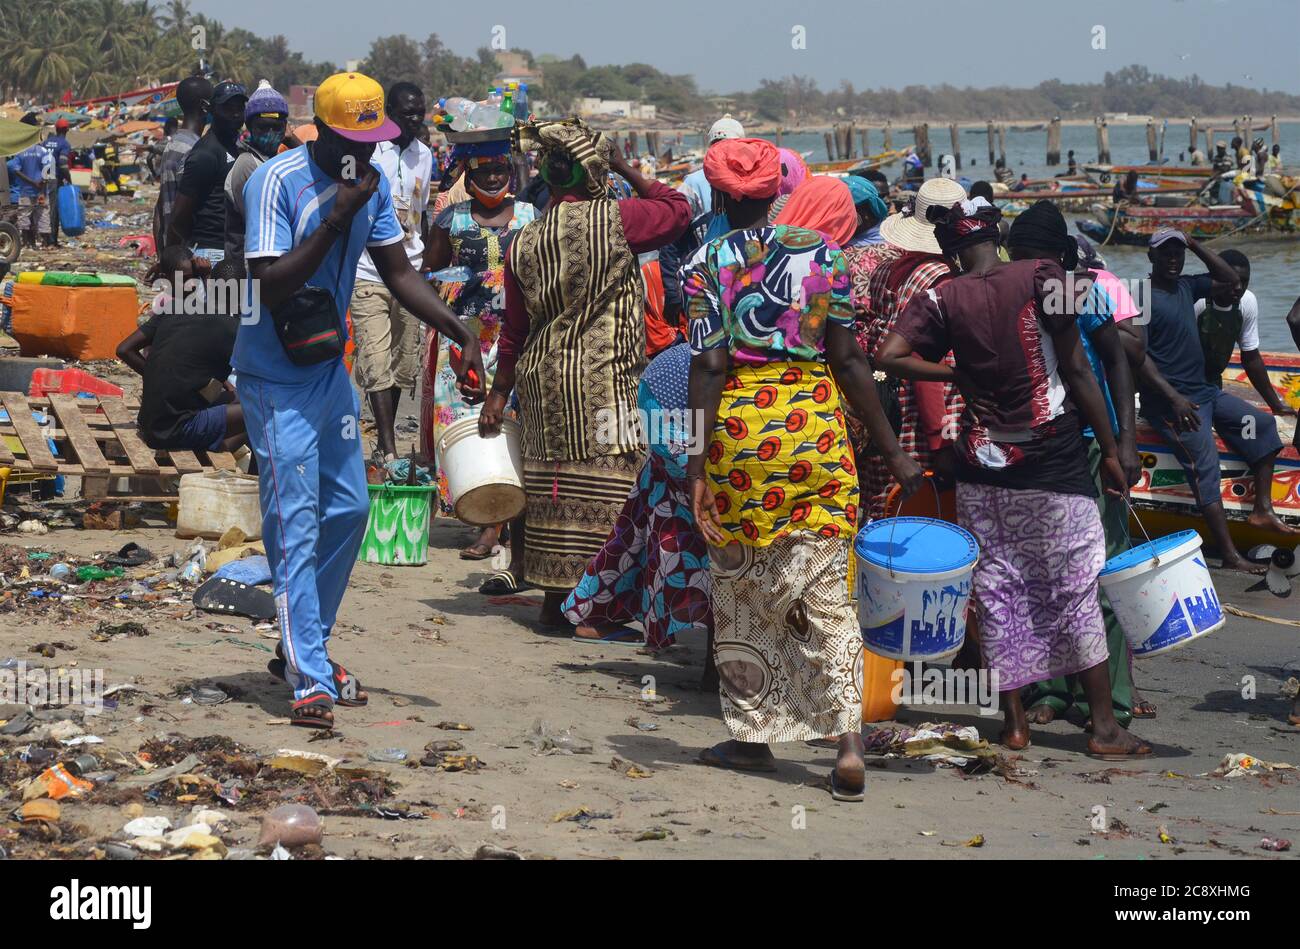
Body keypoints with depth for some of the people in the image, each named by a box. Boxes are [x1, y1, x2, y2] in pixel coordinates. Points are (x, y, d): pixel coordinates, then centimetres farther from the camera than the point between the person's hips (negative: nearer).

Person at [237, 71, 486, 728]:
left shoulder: (372, 183, 2)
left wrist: (461, 333, -4)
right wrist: (337, 216, -30)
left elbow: (398, 272, 7)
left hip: (331, 368, 8)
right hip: (276, 378, -8)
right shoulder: (278, 182, -20)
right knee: (296, 522, -10)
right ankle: (309, 680, -10)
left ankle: (302, 649, 26)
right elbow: (271, 286, -27)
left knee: (348, 509, 12)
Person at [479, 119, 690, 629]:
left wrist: (499, 392, 20)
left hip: (542, 378, 6)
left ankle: (554, 598, 18)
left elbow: (515, 329, 12)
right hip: (602, 381, -6)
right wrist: (625, 167, 12)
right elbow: (678, 209, 5)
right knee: (602, 490, -1)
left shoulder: (523, 243, 5)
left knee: (554, 489, 12)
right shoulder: (615, 219, -11)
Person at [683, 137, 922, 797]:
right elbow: (847, 357, 1)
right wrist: (891, 449, 5)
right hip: (816, 422, 2)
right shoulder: (821, 251, 4)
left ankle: (752, 736, 19)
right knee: (827, 589, 3)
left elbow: (709, 367, -10)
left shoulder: (708, 265, -2)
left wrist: (698, 459, -10)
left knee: (743, 590, 12)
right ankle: (849, 743, -9)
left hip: (739, 425, -1)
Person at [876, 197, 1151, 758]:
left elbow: (889, 357, -11)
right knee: (1075, 589, 2)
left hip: (983, 462, 2)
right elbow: (1076, 369, -7)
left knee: (997, 590, 10)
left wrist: (956, 374, 3)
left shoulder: (941, 299, 0)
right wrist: (1110, 450, -2)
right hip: (1054, 458, -2)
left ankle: (1014, 722, 13)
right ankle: (1104, 727, 4)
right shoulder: (1042, 277, -6)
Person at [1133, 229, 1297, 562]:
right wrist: (1175, 399, -25)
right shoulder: (1142, 299, -12)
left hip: (1204, 390, 9)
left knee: (1263, 424, 2)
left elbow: (1231, 282, 15)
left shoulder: (1186, 286, 13)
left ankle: (1263, 510, 0)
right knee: (1204, 459, -20)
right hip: (1168, 399, -9)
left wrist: (1195, 245, 7)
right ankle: (1230, 556, -25)